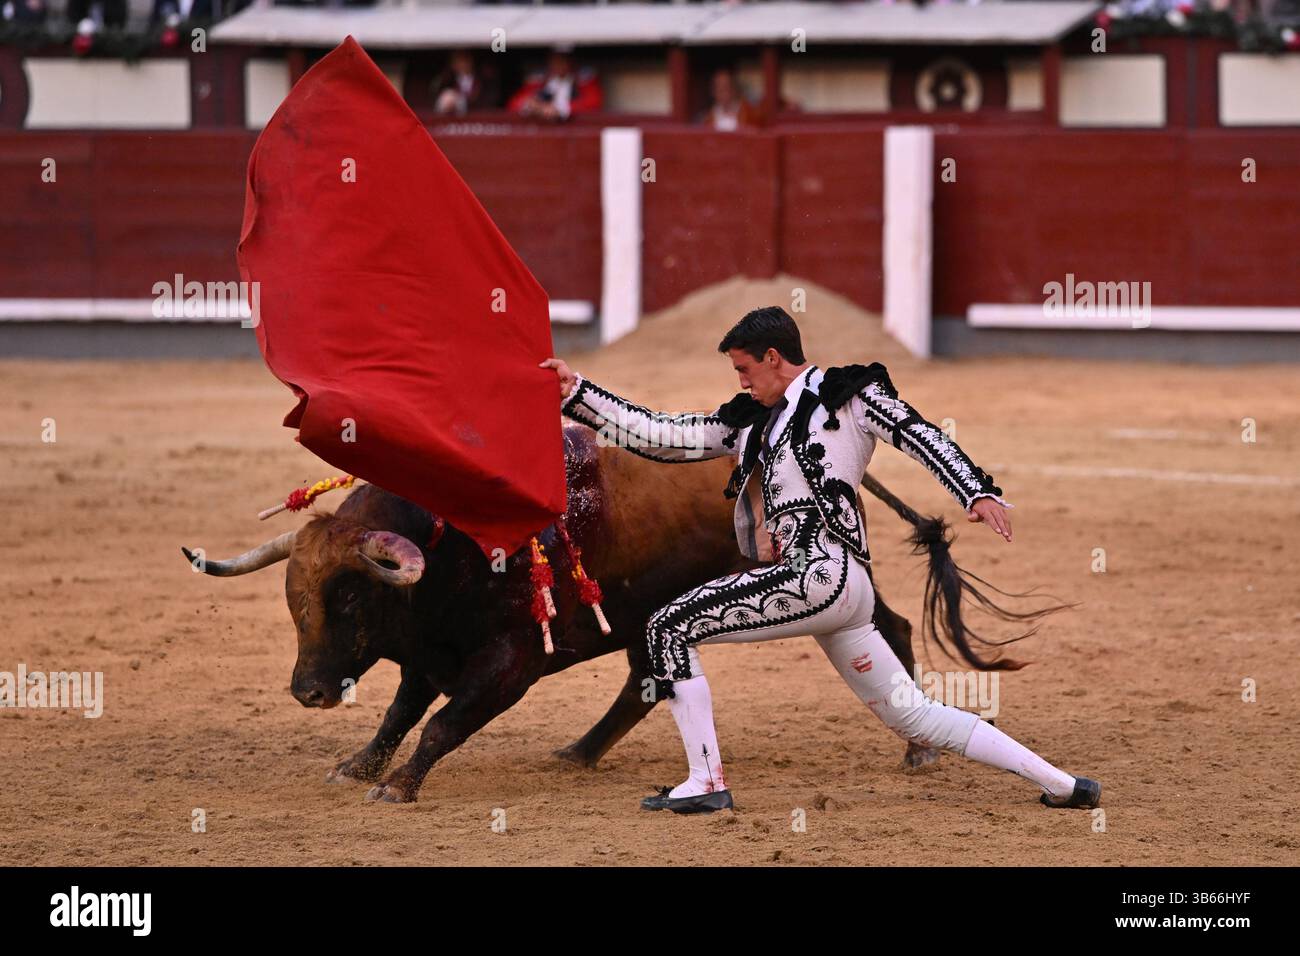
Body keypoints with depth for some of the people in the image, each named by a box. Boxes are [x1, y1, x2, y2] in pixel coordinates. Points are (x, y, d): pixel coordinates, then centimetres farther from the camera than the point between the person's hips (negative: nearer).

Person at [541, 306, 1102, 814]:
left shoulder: (848, 394, 4)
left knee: (668, 628, -9)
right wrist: (575, 393, 18)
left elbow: (919, 437, -7)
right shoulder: (751, 421, 25)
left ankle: (706, 782, -9)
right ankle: (1061, 784, 9)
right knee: (919, 719, 7)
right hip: (828, 587, 8)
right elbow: (658, 436, 23)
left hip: (820, 573, -8)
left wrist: (975, 493, -23)